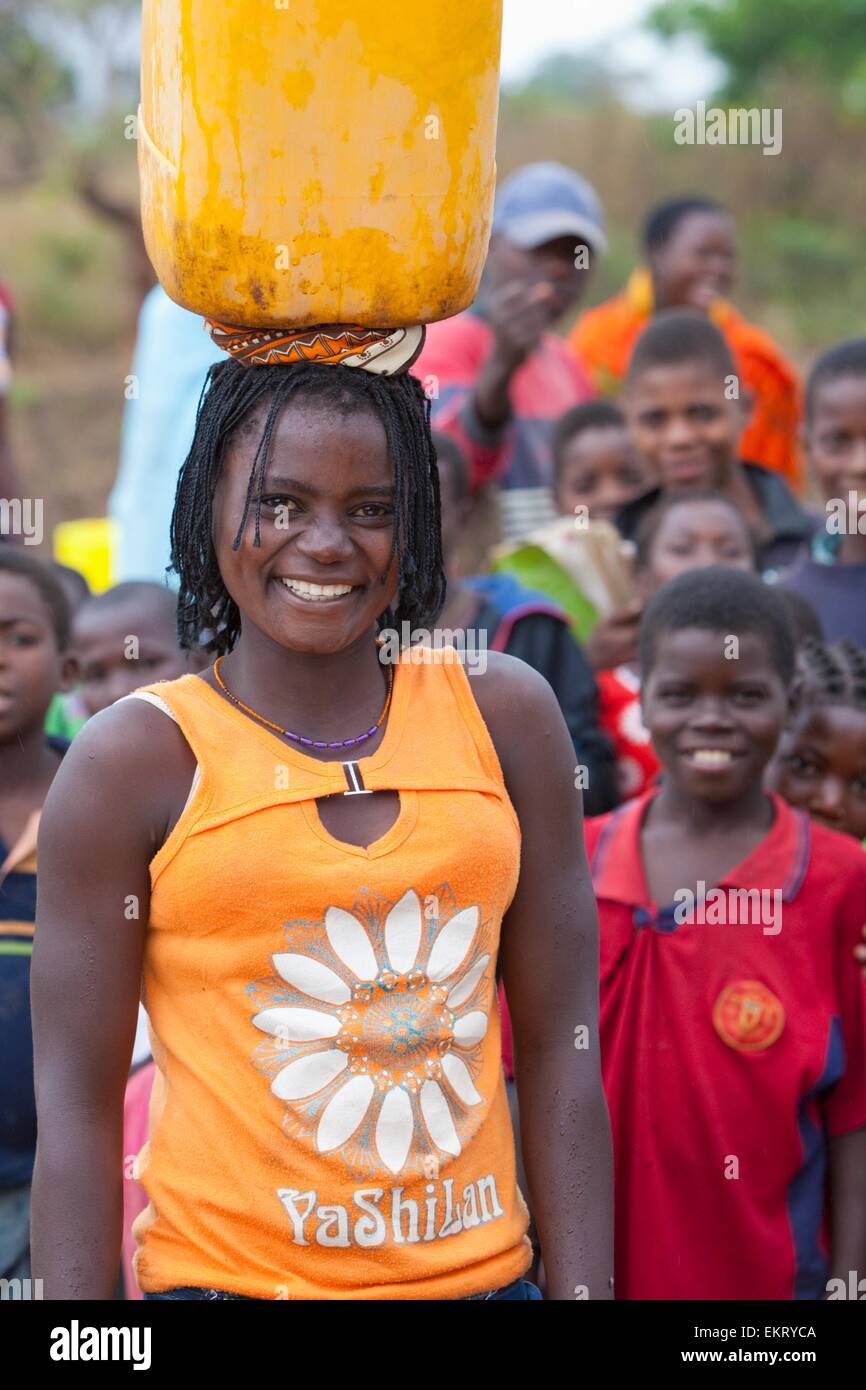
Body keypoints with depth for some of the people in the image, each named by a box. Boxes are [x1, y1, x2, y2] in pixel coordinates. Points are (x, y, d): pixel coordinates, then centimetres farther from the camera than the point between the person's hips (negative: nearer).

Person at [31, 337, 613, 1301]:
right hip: (225, 1273, -2)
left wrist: (583, 1290, 0)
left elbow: (559, 1059, 4)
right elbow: (77, 1106, -5)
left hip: (482, 1270, 3)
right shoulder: (137, 759, -5)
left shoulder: (501, 715, 4)